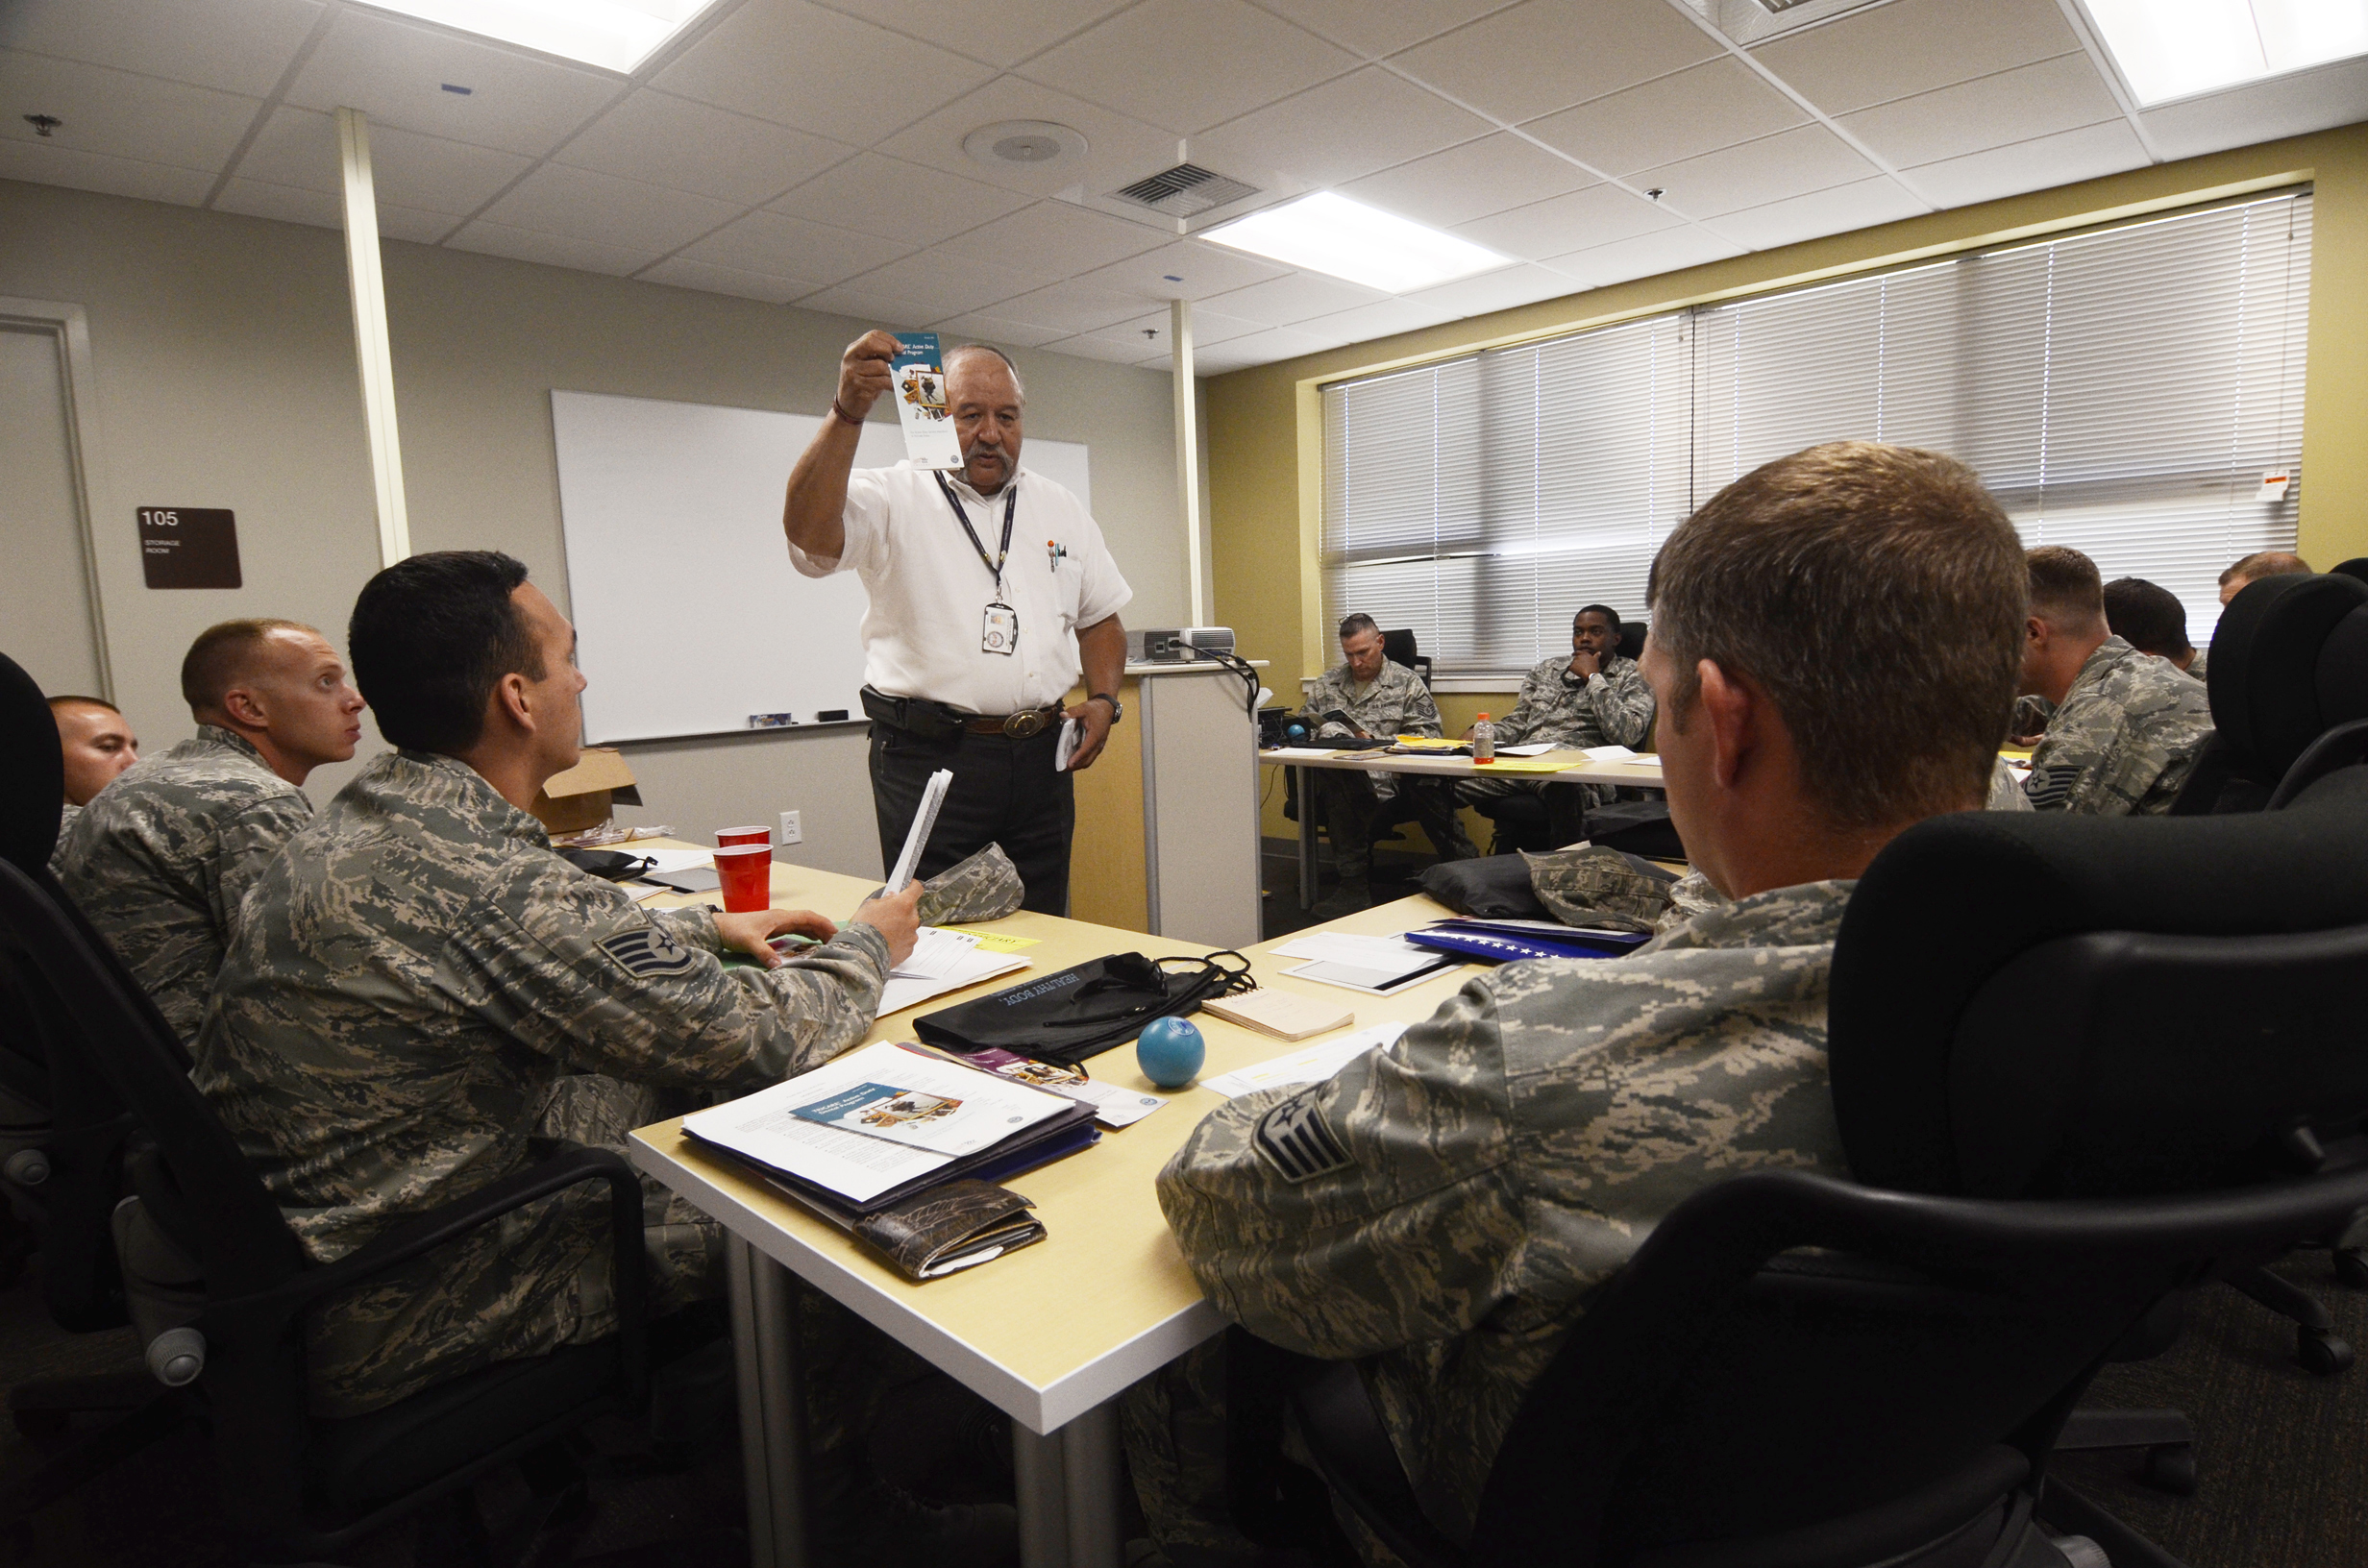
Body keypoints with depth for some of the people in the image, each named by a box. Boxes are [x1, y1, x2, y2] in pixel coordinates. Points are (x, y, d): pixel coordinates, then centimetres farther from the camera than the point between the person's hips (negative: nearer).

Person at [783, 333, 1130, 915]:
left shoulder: (1062, 509, 14)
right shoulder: (893, 499, -2)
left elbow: (1099, 617, 20)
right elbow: (808, 532, -22)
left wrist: (1103, 698, 3)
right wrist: (848, 412, -31)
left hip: (1041, 758, 5)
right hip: (930, 758, -4)